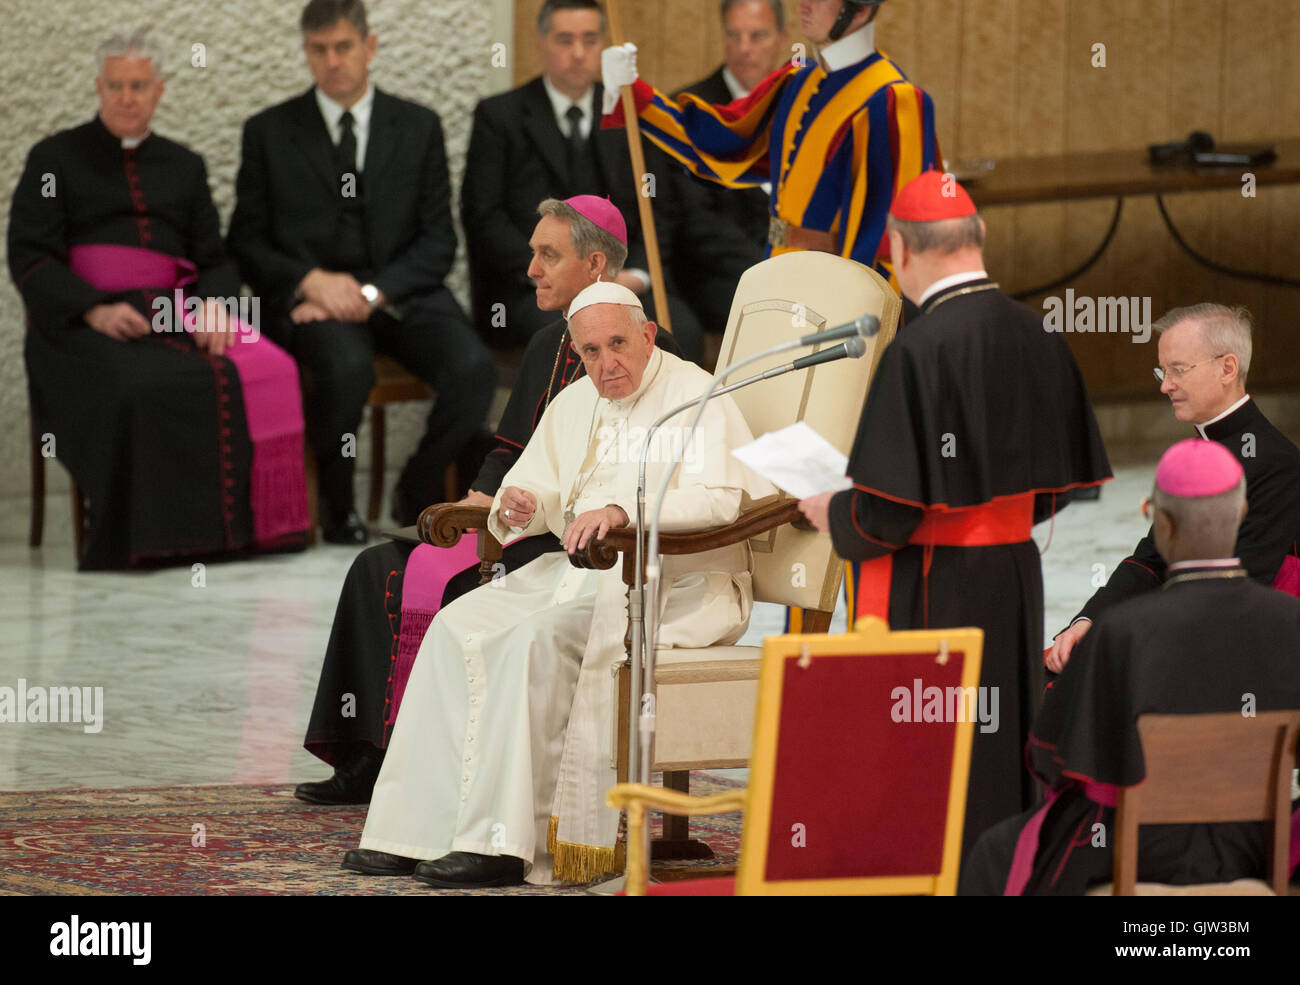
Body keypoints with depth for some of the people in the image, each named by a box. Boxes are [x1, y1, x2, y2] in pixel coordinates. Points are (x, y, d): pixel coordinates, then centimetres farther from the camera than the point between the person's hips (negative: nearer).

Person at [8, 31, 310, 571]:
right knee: (139, 390, -39)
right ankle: (140, 542, -31)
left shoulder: (184, 166, 24)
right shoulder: (55, 159, 12)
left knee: (264, 374, -28)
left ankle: (247, 524, -24)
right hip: (82, 321, -4)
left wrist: (214, 305, -7)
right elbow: (29, 258, 1)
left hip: (174, 313, 4)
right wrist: (95, 310, -16)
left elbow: (213, 261, 18)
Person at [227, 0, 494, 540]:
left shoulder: (418, 127, 12)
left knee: (473, 369, -28)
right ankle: (335, 502, -10)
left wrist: (373, 292, -11)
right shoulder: (269, 132, 9)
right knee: (348, 365, -37)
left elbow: (438, 242, 6)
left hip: (402, 292, 2)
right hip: (309, 299, -2)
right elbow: (247, 242, 7)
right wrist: (312, 281, -13)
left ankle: (418, 490, -1)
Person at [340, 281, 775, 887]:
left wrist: (622, 509, -36)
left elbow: (719, 498, -23)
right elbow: (536, 486, 21)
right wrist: (520, 506, -6)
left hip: (674, 584, -8)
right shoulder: (573, 405, 16)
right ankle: (419, 831, -14)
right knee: (456, 628, -11)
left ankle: (499, 843, -30)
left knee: (535, 641, -30)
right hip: (583, 572, 8)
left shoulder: (694, 397, -9)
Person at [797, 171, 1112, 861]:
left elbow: (887, 508, -21)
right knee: (999, 753, 16)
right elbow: (1063, 479, 11)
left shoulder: (919, 350, -21)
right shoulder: (1036, 338, 1)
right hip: (1015, 583, 7)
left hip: (931, 594, -7)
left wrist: (831, 514, -1)